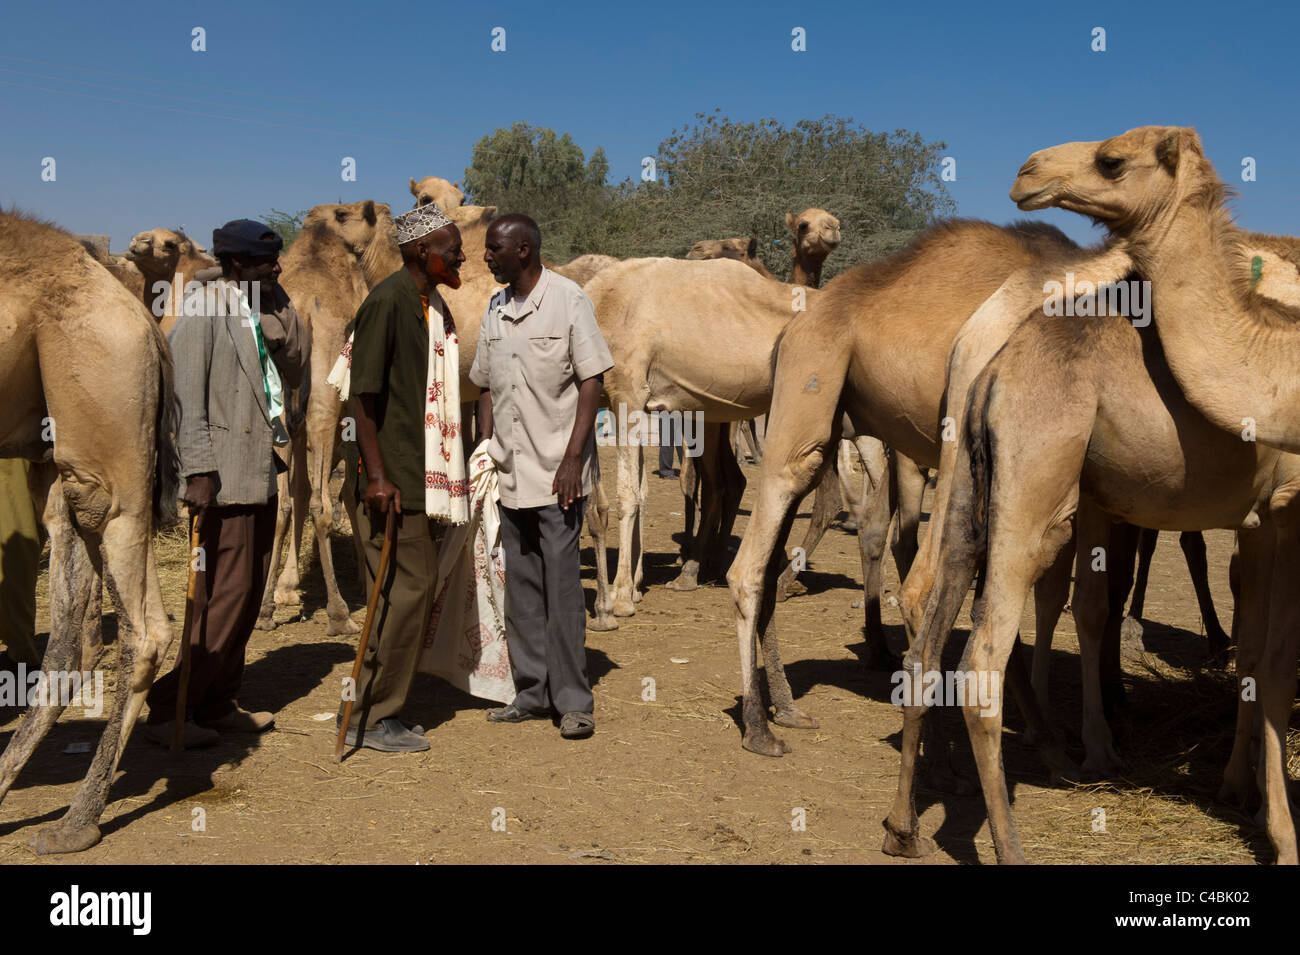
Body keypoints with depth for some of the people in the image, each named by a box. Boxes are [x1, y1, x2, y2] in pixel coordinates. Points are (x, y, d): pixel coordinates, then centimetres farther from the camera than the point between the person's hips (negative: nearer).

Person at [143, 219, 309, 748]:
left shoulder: (261, 309, 15)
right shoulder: (204, 307, -9)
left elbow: (295, 368, 11)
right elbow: (187, 395, -15)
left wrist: (278, 307, 2)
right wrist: (199, 470, -20)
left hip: (261, 472, 8)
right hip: (227, 477, -8)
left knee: (248, 593, 11)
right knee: (224, 594, -7)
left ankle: (217, 704, 22)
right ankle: (166, 710, 3)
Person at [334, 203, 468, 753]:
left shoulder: (434, 309, 15)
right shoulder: (387, 302, -12)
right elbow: (363, 393, -16)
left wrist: (447, 472, 21)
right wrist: (376, 474, -21)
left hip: (422, 476, 9)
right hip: (386, 478, -9)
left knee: (417, 588, 11)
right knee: (403, 591, -7)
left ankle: (370, 705, 21)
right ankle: (371, 719, 5)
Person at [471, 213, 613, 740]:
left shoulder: (568, 298, -6)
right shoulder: (495, 309, 12)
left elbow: (591, 381, -8)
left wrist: (573, 459, -14)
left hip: (557, 470, -6)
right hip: (510, 473, 6)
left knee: (562, 588, -4)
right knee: (520, 588, 9)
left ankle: (574, 701, 5)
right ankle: (533, 693, 19)